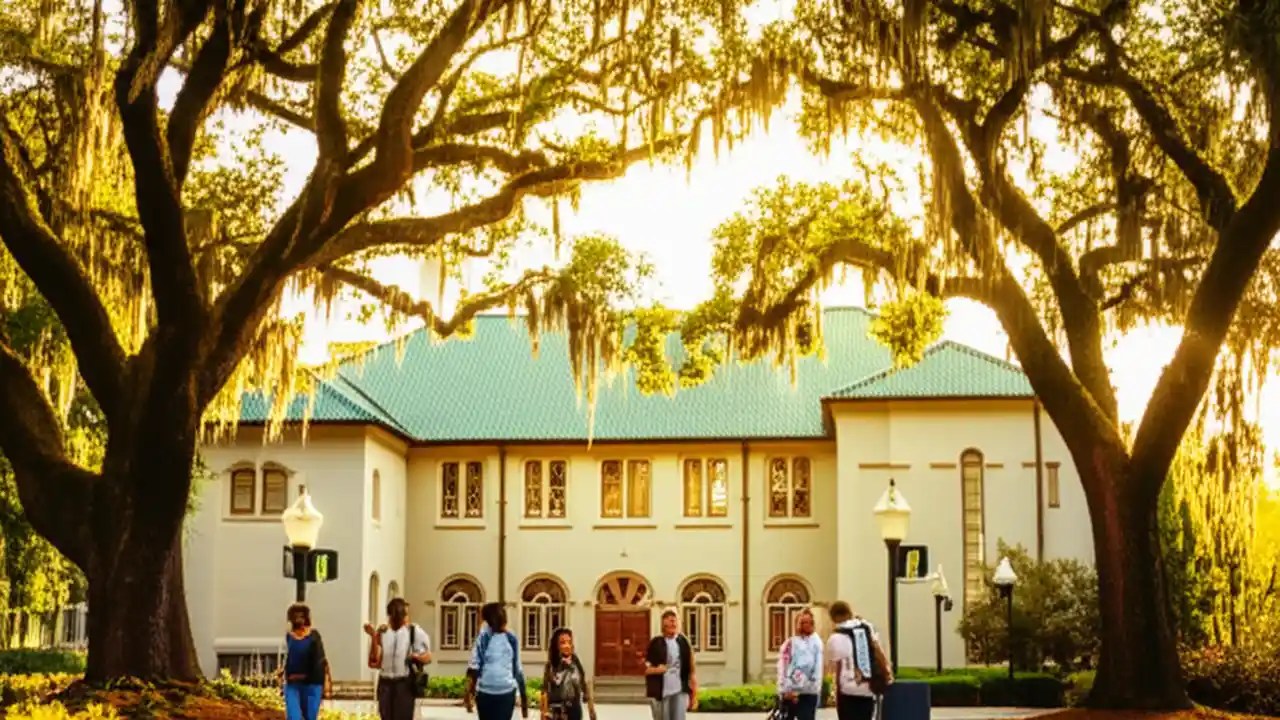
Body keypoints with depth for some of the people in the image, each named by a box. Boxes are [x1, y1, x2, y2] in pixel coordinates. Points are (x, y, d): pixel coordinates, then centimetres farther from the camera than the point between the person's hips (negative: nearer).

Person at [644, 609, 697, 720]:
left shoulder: (684, 643, 4)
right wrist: (656, 670, -20)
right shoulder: (656, 644, 0)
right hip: (661, 692, 0)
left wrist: (694, 695, 5)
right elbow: (646, 668, 2)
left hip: (680, 691, 0)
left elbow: (691, 671, 6)